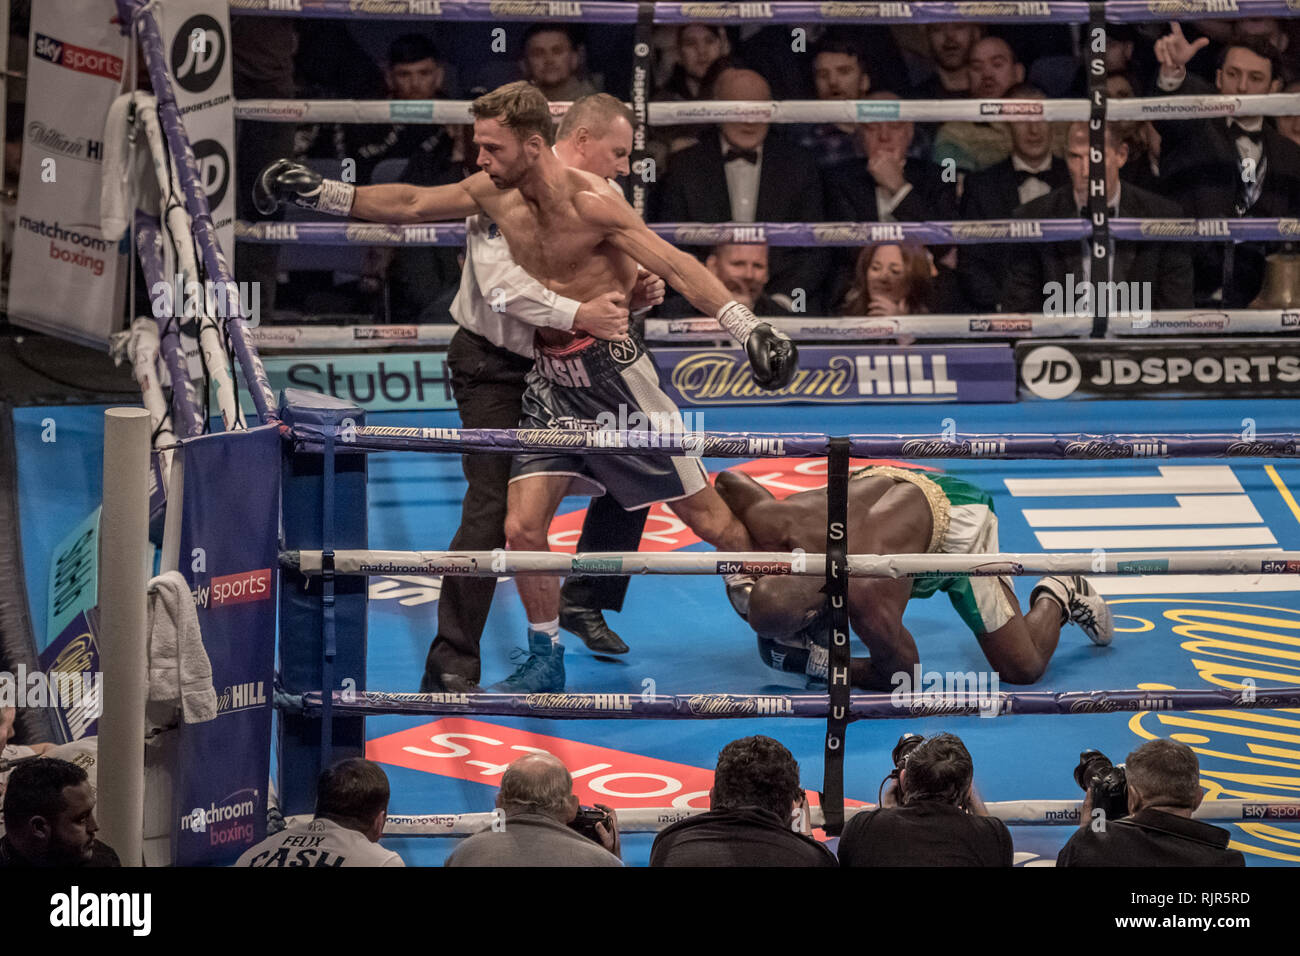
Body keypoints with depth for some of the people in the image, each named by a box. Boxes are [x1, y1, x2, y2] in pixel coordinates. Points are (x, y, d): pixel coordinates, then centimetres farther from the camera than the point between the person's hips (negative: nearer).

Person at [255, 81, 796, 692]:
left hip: (613, 371, -6)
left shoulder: (591, 202, -20)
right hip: (551, 376, 6)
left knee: (710, 521, 1)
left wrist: (748, 328, -34)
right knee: (521, 527, -4)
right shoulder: (495, 194, 1)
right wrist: (316, 192, 10)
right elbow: (408, 205, 13)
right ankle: (545, 662, 13)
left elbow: (679, 267, -24)